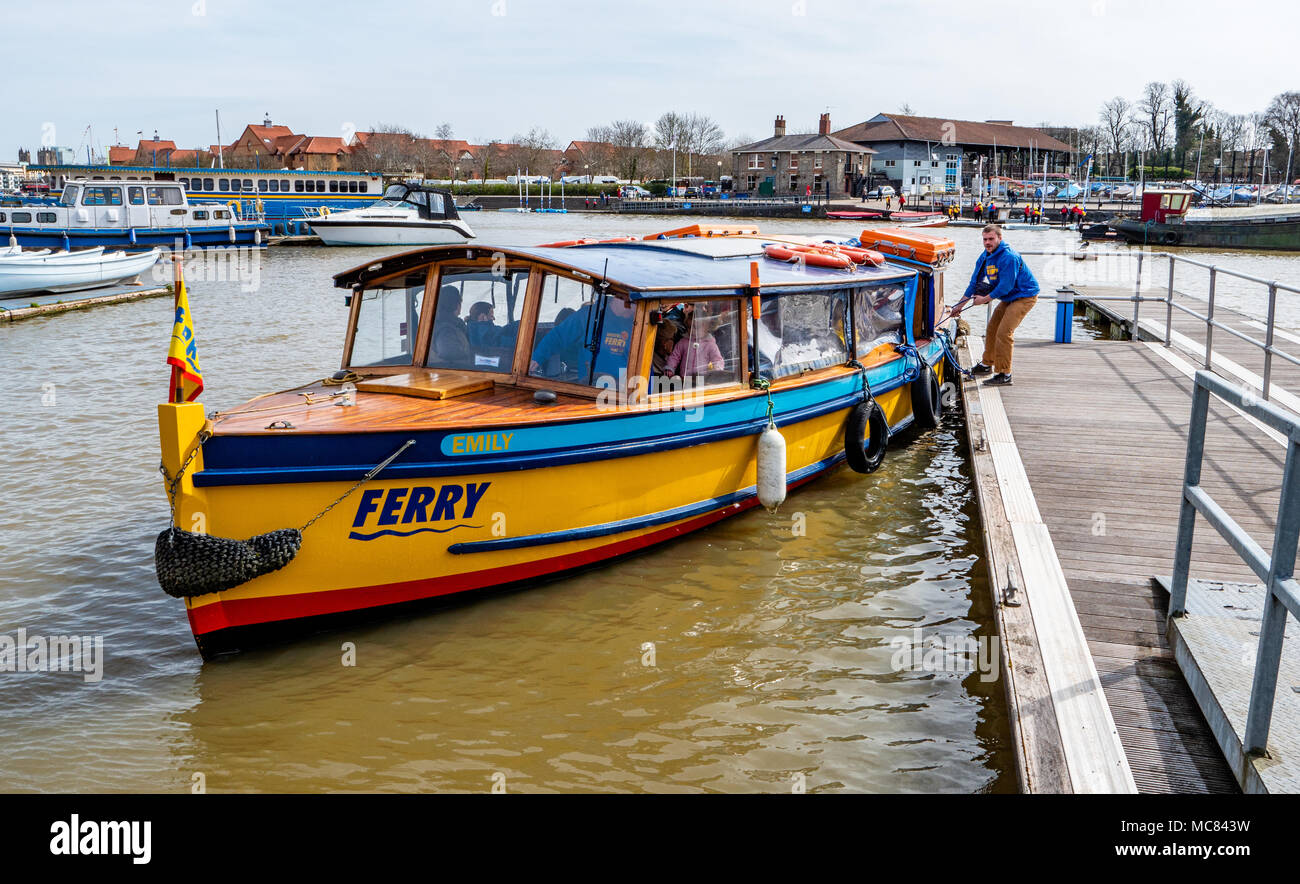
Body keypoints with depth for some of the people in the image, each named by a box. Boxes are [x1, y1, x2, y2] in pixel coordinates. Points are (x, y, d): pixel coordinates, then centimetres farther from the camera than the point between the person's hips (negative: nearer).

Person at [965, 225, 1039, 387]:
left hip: (1024, 296, -9)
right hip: (1008, 297, 9)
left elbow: (1005, 286, -26)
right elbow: (975, 281, 11)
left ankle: (1004, 374, -14)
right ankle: (987, 364, 32)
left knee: (1003, 332, -19)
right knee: (992, 329, 14)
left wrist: (985, 299, -16)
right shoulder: (985, 256, 2)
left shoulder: (1008, 257, -27)